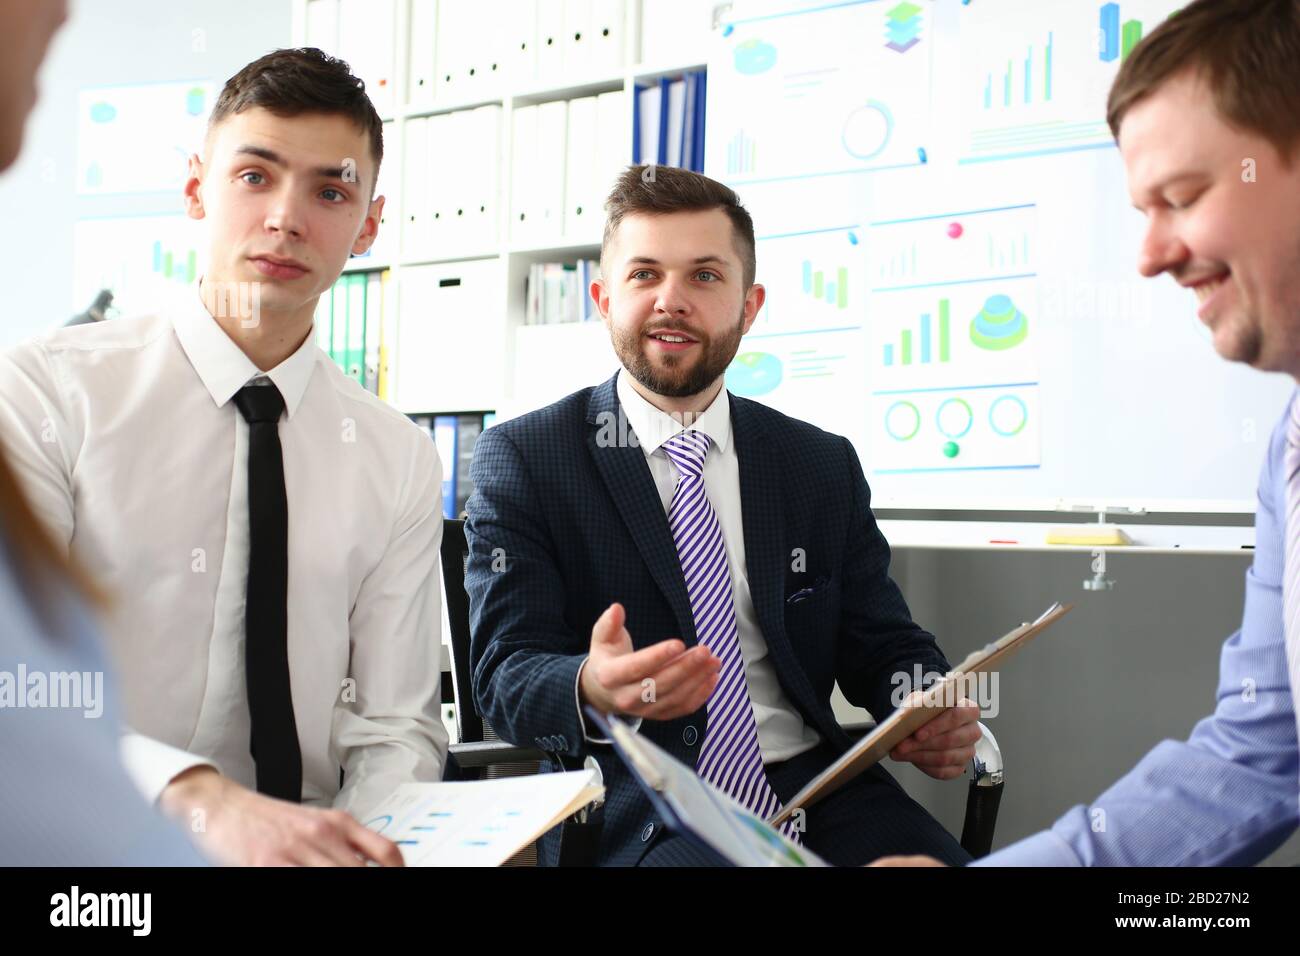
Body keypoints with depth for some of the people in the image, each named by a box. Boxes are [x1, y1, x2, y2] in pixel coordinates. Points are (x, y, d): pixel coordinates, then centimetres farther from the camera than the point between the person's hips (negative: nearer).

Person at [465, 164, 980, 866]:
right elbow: (505, 671, -6)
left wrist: (938, 716, -11)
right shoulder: (521, 460, 2)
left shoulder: (824, 466, 12)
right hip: (637, 821, -5)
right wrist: (592, 689, -30)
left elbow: (881, 644, 14)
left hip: (817, 797, 5)